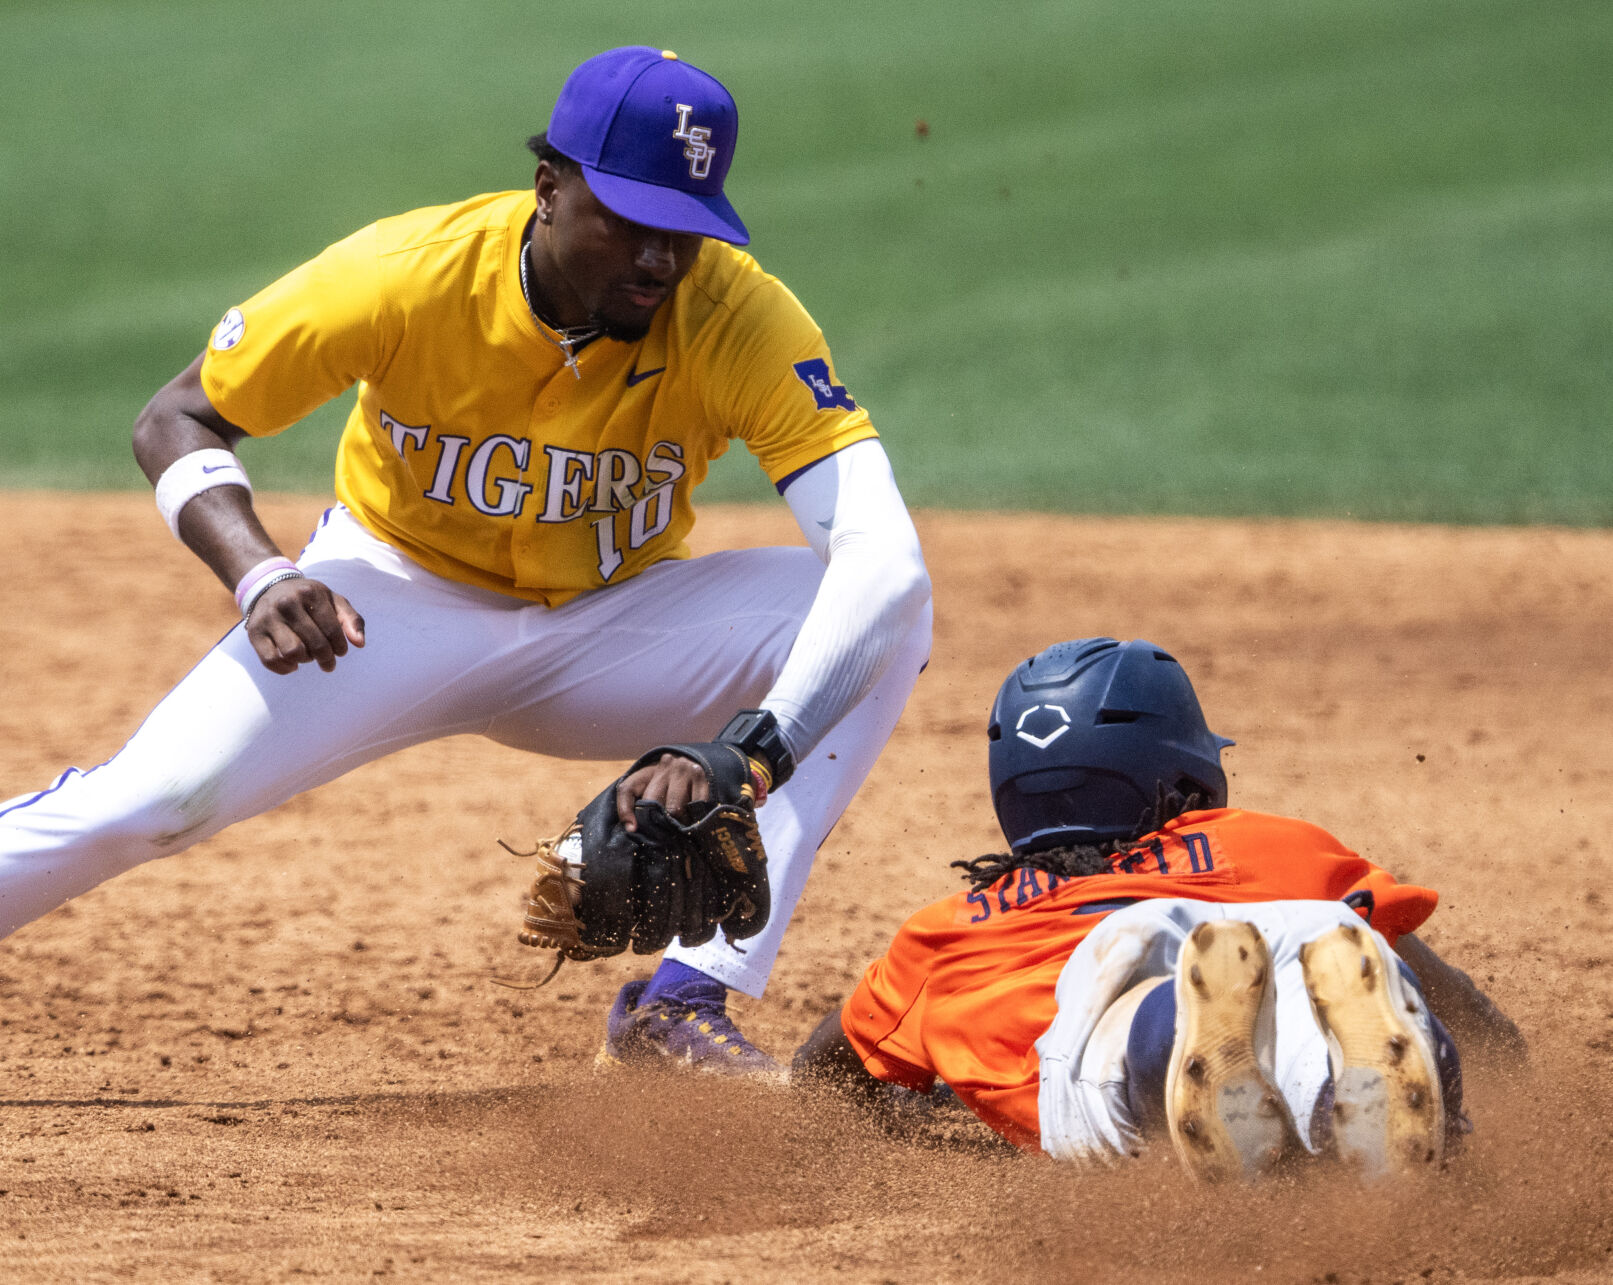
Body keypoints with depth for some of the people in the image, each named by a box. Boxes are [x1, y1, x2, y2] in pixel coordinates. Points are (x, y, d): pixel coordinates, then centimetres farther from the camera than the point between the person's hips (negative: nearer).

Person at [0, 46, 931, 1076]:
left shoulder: (740, 316, -26)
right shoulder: (408, 277, -25)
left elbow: (885, 554, -36)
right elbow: (180, 421, -14)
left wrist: (754, 749, -49)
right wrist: (261, 578, -34)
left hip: (617, 626, 1)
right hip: (402, 597, -1)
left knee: (893, 615, -24)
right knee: (157, 796, -23)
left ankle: (689, 1001, -26)